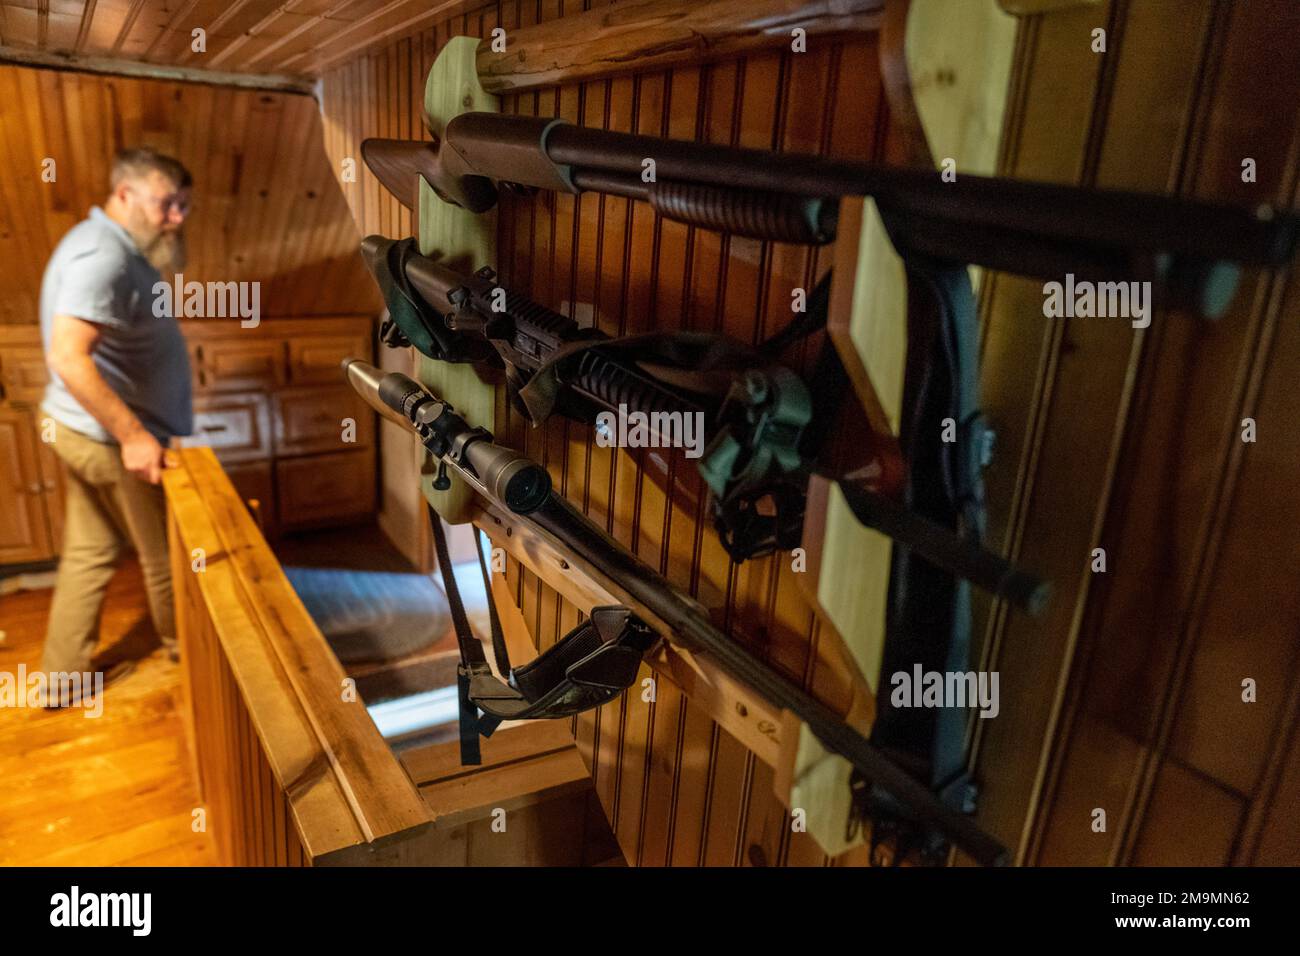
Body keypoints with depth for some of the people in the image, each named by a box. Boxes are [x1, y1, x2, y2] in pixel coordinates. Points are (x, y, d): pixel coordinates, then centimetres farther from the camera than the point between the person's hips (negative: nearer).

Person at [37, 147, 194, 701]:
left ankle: (64, 671, 29)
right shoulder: (102, 256, -24)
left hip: (88, 429, 10)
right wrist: (132, 434, -31)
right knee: (166, 553, 10)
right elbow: (68, 355, -33)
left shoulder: (110, 246, 9)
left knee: (90, 551, 17)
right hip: (111, 437, -10)